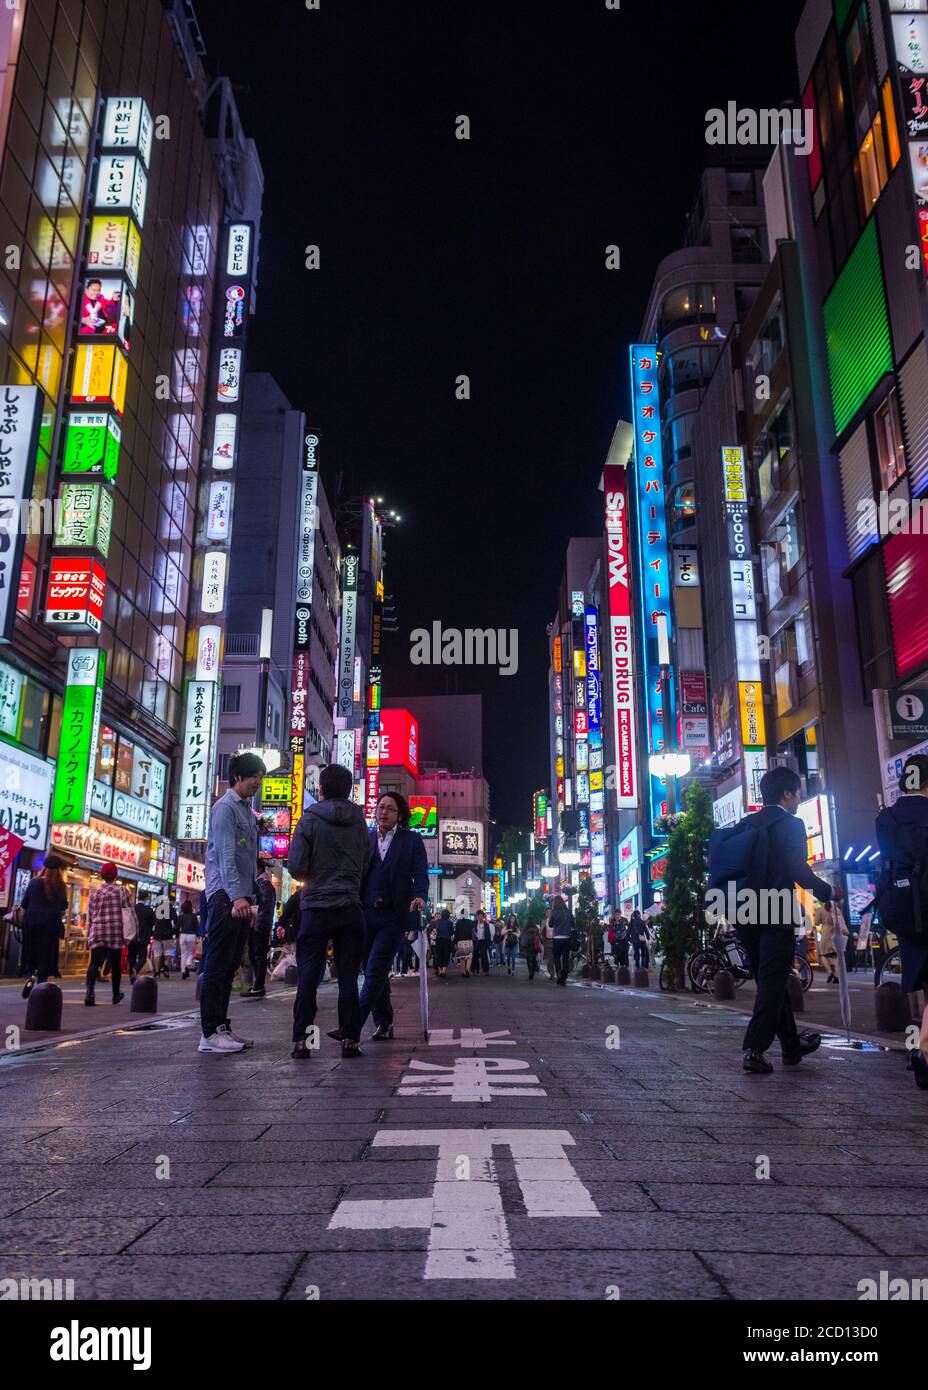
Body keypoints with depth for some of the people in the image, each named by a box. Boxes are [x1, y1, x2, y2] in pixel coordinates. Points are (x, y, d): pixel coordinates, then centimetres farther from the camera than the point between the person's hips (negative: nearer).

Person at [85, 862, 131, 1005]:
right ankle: (116, 995, 23)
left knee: (94, 963, -7)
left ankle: (89, 991, -29)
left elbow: (89, 916, 15)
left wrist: (89, 935, 23)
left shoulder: (94, 892, 11)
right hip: (116, 933, -2)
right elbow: (130, 912, -2)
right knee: (115, 964, 11)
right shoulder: (121, 890, 0)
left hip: (97, 933, 2)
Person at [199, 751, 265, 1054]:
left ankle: (221, 1026, 17)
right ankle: (209, 1034, -5)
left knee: (230, 966, 11)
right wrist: (236, 897, -30)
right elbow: (226, 855, -20)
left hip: (241, 897, 9)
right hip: (225, 895, -9)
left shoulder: (248, 812, 20)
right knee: (217, 965, -8)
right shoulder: (225, 808, -9)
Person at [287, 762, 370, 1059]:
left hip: (316, 905, -3)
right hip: (351, 906, 3)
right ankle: (349, 1039, 6)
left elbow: (295, 866, -9)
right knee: (348, 976, 6)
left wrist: (309, 877, 12)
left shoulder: (310, 819, -4)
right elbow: (365, 865, 10)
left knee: (308, 975, 2)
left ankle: (301, 1040, 2)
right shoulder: (360, 822, 7)